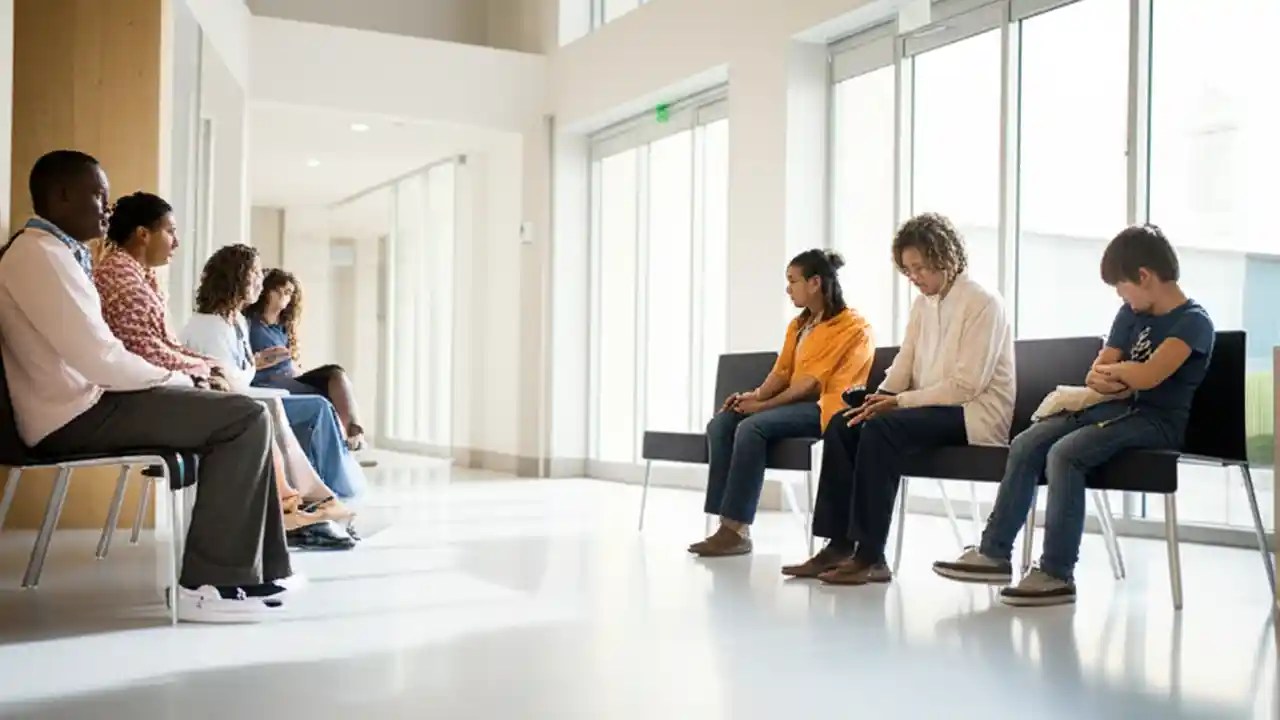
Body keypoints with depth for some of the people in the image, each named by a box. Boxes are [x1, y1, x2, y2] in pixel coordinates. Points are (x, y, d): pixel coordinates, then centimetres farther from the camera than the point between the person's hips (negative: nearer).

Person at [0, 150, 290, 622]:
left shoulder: (57, 253, 18)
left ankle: (259, 567, 8)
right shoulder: (39, 254, -15)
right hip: (78, 415, -10)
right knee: (244, 419, -16)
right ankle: (210, 583, -13)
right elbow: (98, 358, -22)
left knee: (243, 415, 9)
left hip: (88, 402, 10)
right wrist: (174, 379, -8)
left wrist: (171, 378, 4)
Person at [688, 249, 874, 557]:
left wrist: (764, 405, -17)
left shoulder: (851, 326, -8)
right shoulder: (798, 325, 20)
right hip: (797, 403, 8)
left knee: (752, 427, -31)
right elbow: (782, 372, 14)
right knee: (720, 423, -14)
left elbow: (813, 382, -15)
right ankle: (727, 521, -22)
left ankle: (737, 529, -28)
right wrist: (756, 395, -6)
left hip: (826, 407, -8)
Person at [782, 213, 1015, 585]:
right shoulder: (922, 304, 13)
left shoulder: (983, 303, -10)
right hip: (932, 406, 8)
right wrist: (879, 397, -10)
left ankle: (871, 556, -26)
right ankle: (839, 544, -12)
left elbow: (966, 385, -18)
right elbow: (902, 368, 11)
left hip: (974, 412, -8)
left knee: (881, 427, -30)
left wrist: (900, 401, -21)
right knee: (842, 424, -11)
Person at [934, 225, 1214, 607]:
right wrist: (1112, 382, -14)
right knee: (1026, 444, -9)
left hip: (1156, 420, -8)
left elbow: (1147, 375, -26)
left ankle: (1057, 575, -25)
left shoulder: (1193, 321, -11)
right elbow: (1094, 377, 10)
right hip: (1116, 409, 8)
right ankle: (994, 553, -7)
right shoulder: (1131, 314, 14)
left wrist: (1113, 368, -5)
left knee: (1064, 453, -29)